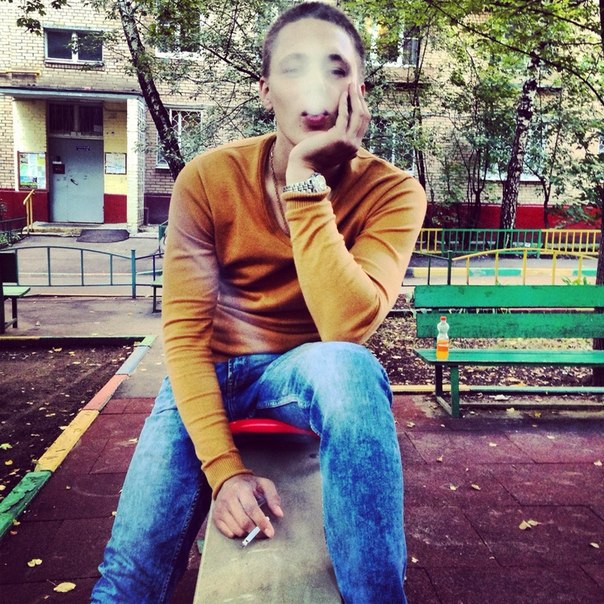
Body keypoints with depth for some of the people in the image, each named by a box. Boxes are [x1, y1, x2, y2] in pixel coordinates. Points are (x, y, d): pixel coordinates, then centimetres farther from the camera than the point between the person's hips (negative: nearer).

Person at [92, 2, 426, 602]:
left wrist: (305, 181, -29)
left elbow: (346, 326, -27)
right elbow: (186, 333, -13)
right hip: (209, 372, 1)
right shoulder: (207, 180, -12)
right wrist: (223, 467, -23)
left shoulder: (390, 192, -13)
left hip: (307, 372, 0)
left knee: (348, 367, -36)